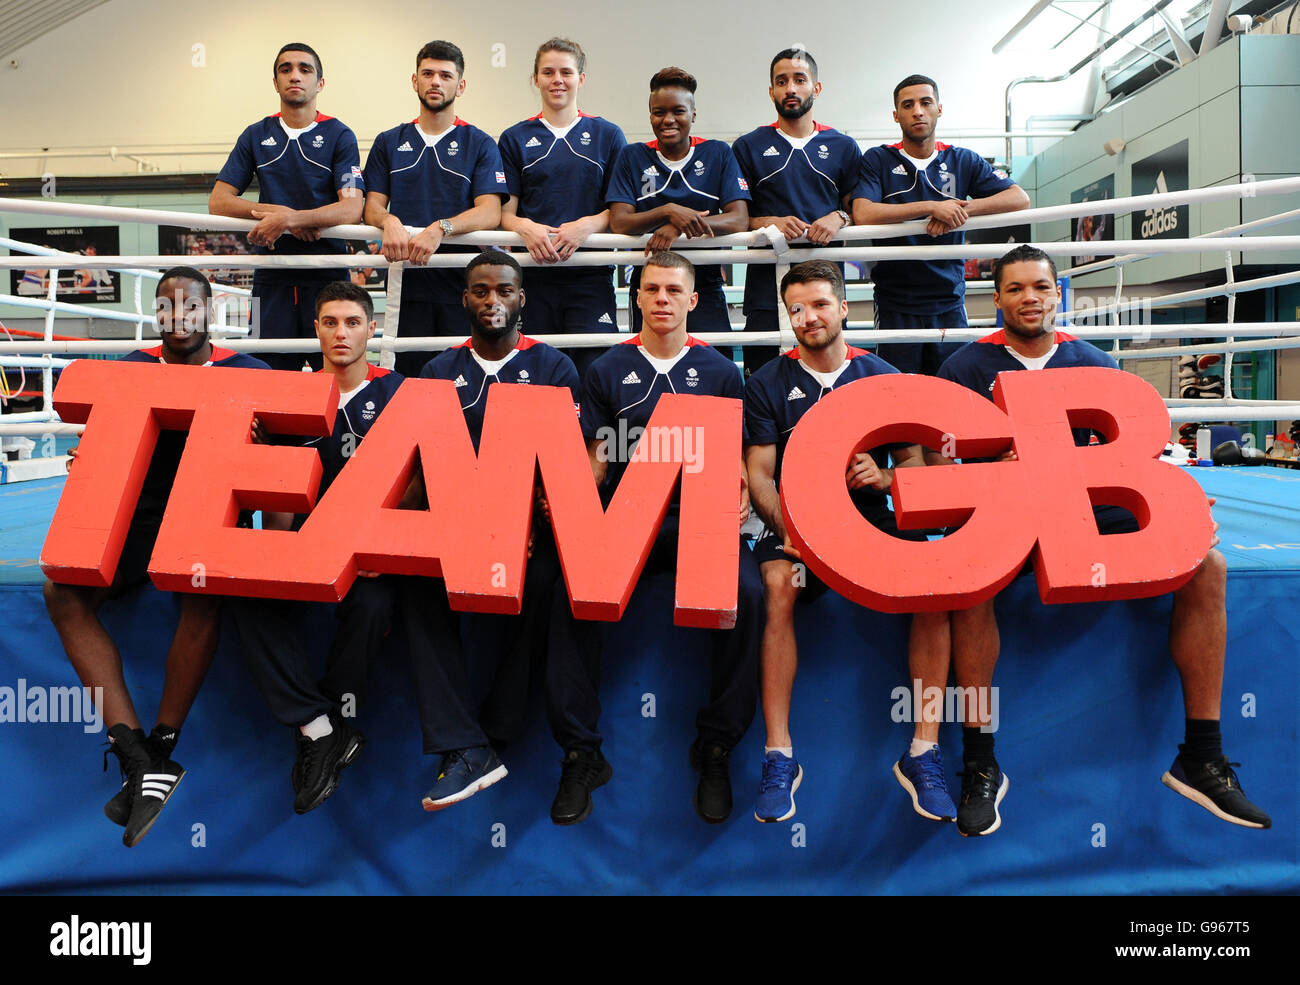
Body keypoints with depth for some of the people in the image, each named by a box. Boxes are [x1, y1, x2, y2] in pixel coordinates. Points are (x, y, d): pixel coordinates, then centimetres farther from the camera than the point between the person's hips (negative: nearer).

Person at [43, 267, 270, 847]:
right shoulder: (131, 369, 11)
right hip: (141, 516, 4)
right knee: (64, 592, -22)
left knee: (204, 594, -35)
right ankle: (134, 755, -24)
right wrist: (85, 462, -12)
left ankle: (160, 752, -23)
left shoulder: (245, 374, 3)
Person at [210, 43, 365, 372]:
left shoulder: (339, 136, 4)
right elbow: (218, 202, 8)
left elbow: (352, 209, -9)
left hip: (327, 274, -2)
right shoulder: (256, 136, 13)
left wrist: (288, 218, -21)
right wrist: (276, 211, -8)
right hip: (271, 275, 3)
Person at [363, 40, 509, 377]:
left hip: (463, 285, -2)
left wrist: (441, 228, -21)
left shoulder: (479, 144, 9)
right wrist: (390, 221, -14)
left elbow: (490, 212, -4)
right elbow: (372, 207, 11)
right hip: (406, 285, 2)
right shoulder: (388, 143, 17)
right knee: (407, 373, 0)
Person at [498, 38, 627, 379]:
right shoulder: (515, 139, 13)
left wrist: (586, 225, -13)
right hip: (534, 276, 1)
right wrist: (525, 227, -14)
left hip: (590, 274, -1)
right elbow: (504, 212, 8)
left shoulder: (607, 136, 11)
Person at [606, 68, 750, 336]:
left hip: (705, 287, 0)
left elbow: (740, 220, -5)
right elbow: (618, 223, -3)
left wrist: (678, 227, -20)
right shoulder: (632, 156, 8)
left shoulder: (718, 154, 7)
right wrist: (669, 211, -21)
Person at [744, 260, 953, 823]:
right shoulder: (767, 384, 8)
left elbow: (916, 465, 9)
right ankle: (779, 755, -25)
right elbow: (759, 474, 0)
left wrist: (883, 476, -15)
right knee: (778, 584, -33)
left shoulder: (882, 377, 11)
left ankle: (923, 751, -16)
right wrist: (787, 528, -19)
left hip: (869, 520, 1)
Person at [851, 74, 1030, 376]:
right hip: (895, 303, -2)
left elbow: (1019, 198, 1)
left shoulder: (963, 161, 10)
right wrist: (931, 207, -19)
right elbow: (862, 215, -14)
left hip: (949, 302, 2)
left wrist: (964, 209, -15)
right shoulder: (877, 159, 4)